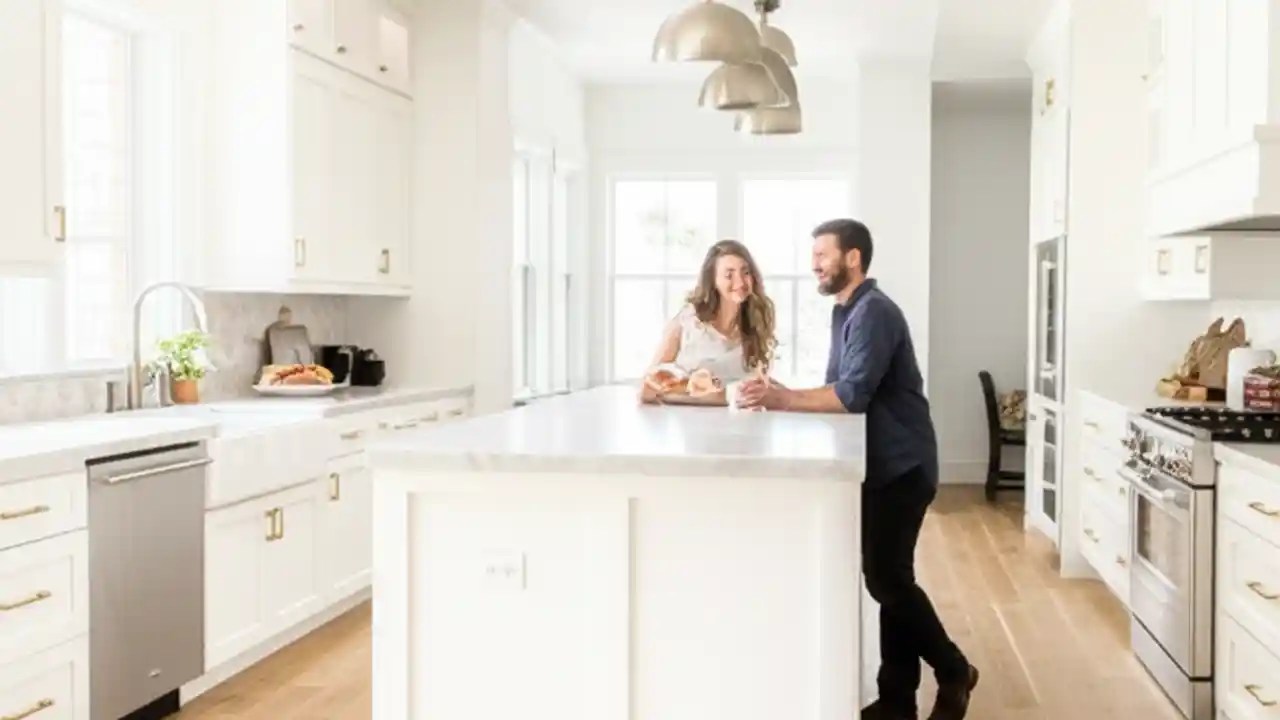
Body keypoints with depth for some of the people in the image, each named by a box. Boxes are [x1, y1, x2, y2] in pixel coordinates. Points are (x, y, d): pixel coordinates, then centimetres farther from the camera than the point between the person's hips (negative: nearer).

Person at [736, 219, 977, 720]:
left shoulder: (874, 312, -17)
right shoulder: (845, 312, 14)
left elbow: (853, 395, -27)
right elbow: (839, 389, 11)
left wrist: (782, 400, -26)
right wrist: (782, 395, -4)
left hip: (901, 466, -9)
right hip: (880, 466, 9)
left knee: (887, 578, -6)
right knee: (888, 579, 10)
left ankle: (953, 670, 13)